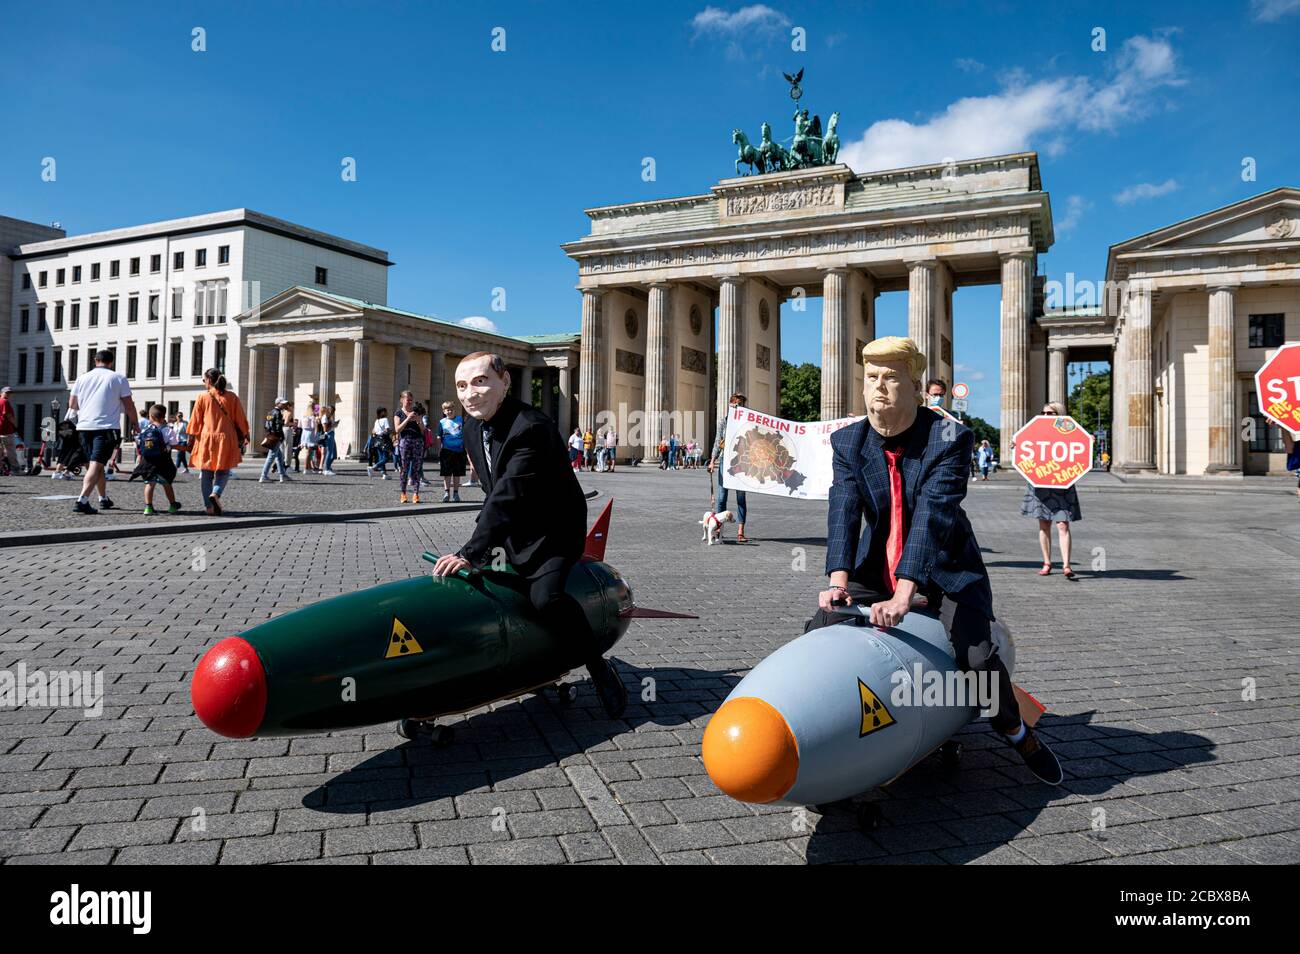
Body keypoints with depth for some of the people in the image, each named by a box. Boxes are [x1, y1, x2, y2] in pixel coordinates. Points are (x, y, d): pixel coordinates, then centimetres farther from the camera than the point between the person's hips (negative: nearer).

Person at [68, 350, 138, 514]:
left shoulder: (82, 378, 11)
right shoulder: (118, 378, 0)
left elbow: (72, 405, 13)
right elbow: (129, 405, -2)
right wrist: (134, 422, 12)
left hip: (84, 427, 5)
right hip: (107, 427, -5)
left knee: (98, 464, 18)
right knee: (96, 465, -9)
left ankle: (104, 499, 29)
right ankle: (82, 501, -22)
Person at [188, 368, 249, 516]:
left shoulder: (203, 397, -1)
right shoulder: (232, 397, 1)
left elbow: (195, 421, 3)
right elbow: (240, 420, 4)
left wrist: (191, 440, 12)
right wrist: (244, 436, 15)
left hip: (206, 438, 0)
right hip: (226, 438, 0)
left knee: (206, 474, 8)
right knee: (223, 472, 10)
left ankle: (209, 506, 6)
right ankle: (215, 494, -17)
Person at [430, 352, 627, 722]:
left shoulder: (532, 428, -26)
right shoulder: (472, 428, 2)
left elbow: (509, 496, -33)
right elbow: (492, 492, 8)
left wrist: (471, 553, -37)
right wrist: (483, 546, 1)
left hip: (554, 534, -9)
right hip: (514, 536, 9)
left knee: (546, 596, -30)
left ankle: (598, 667, -10)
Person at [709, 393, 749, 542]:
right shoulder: (723, 420, 6)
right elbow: (718, 441, 9)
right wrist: (712, 461, 2)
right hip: (725, 459, 1)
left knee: (741, 497, 0)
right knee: (722, 495, 4)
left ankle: (740, 532, 1)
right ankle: (719, 529, 14)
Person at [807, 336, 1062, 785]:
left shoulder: (950, 439, -17)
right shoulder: (847, 442, -6)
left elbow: (932, 516, -29)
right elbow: (843, 512, -17)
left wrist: (903, 597, -38)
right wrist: (839, 581, -33)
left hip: (944, 572, -3)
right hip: (876, 571, 3)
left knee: (977, 654, -19)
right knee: (820, 631, -12)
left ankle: (1015, 731, 15)